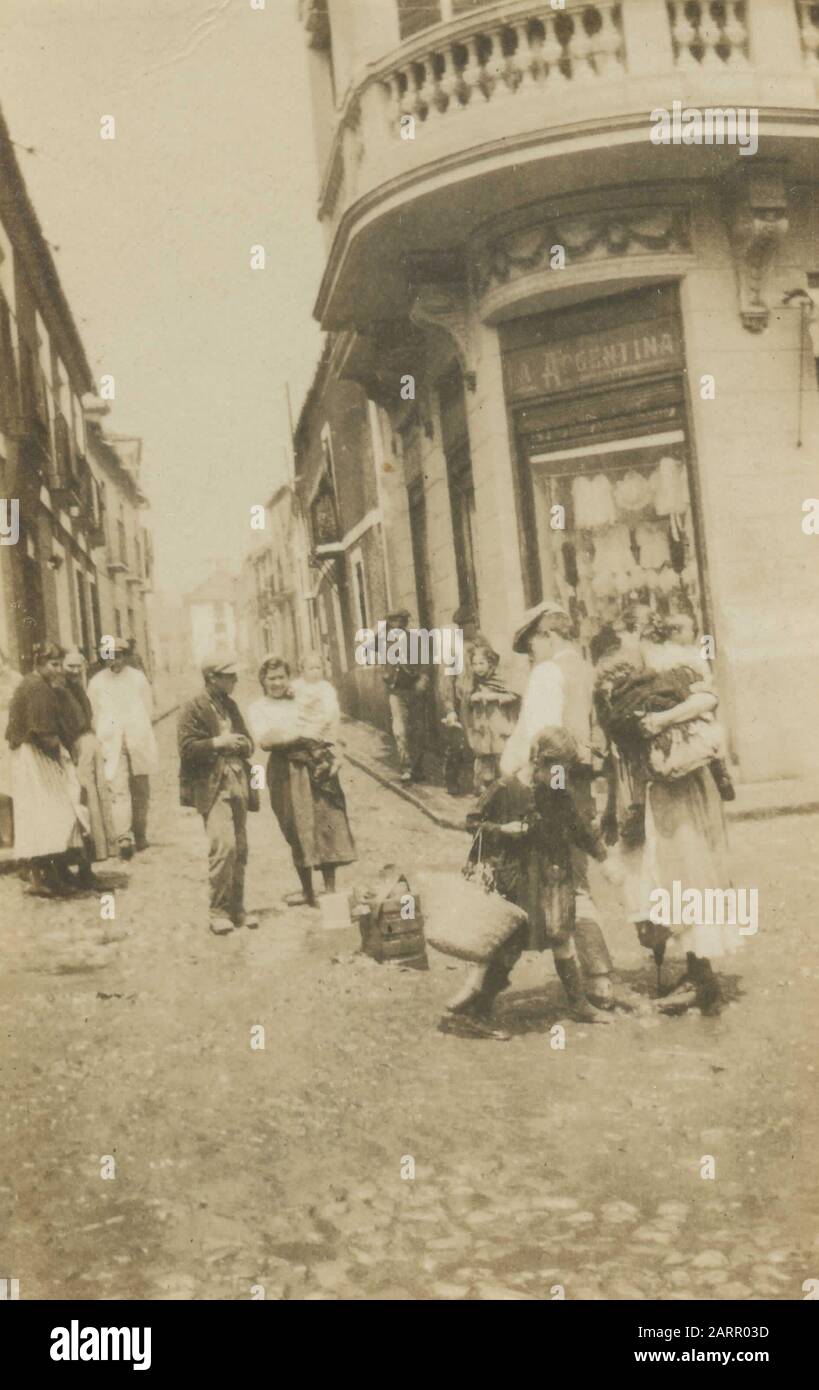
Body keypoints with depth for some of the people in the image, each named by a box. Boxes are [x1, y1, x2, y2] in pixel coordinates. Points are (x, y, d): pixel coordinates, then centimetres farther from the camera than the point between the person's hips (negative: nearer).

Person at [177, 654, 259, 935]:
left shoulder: (230, 706, 18)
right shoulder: (193, 708, -4)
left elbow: (246, 742, 25)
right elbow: (186, 748, -11)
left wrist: (243, 744, 3)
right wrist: (216, 743, -20)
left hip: (238, 784, 7)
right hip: (213, 787, -7)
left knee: (240, 849, 8)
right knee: (224, 846, -17)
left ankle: (236, 908, 18)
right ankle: (218, 911, -7)